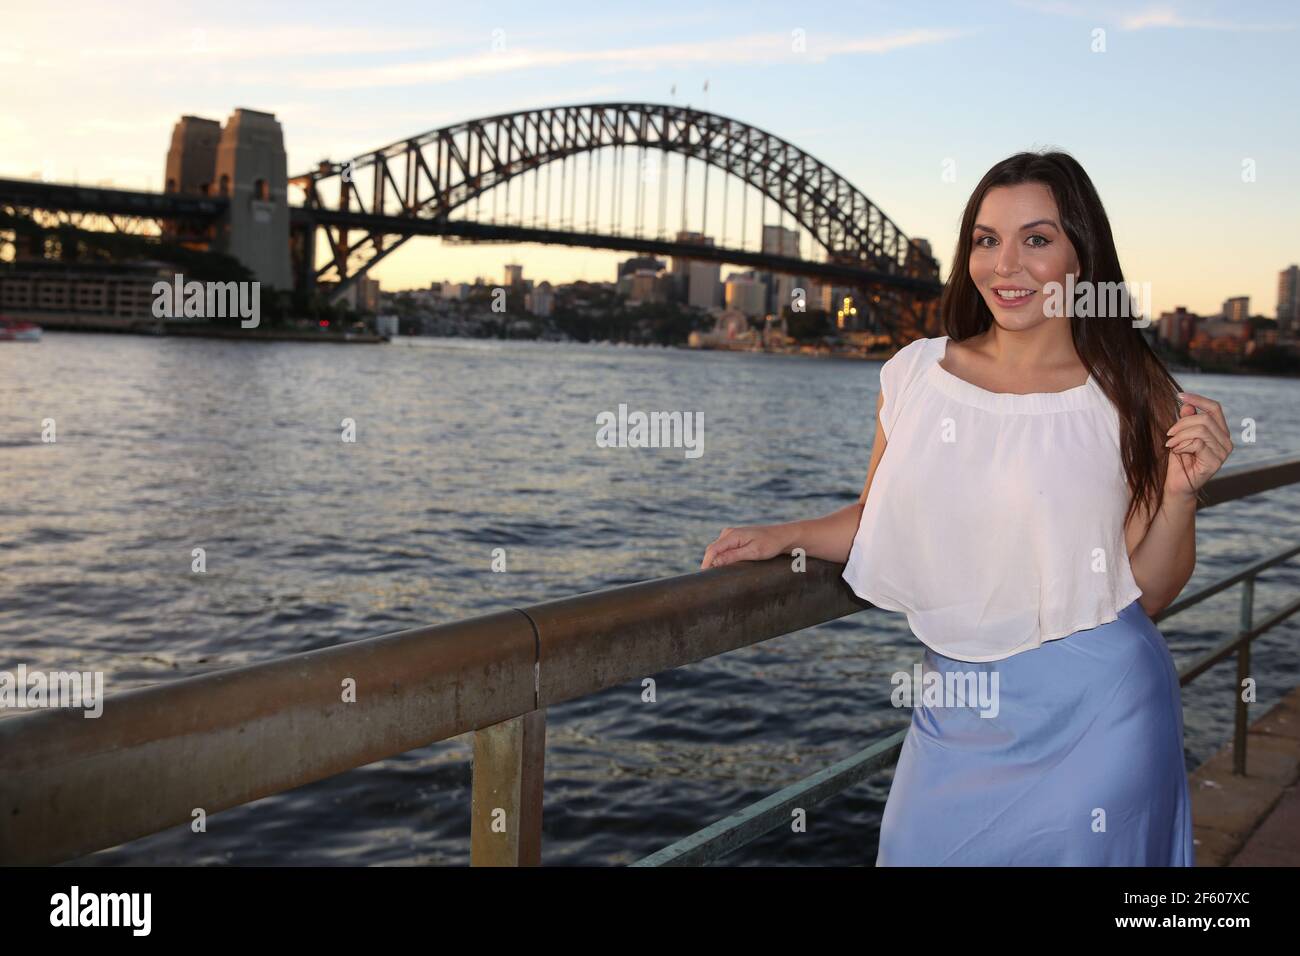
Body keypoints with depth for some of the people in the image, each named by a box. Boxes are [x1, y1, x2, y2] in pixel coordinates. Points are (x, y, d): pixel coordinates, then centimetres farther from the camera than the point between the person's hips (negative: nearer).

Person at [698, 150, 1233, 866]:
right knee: (914, 854, 11)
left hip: (1091, 717, -2)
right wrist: (784, 536, 0)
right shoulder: (914, 373, 0)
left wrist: (1180, 492, -16)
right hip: (954, 711, 3)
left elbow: (1149, 592, -1)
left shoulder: (1133, 402, -7)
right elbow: (878, 519, 13)